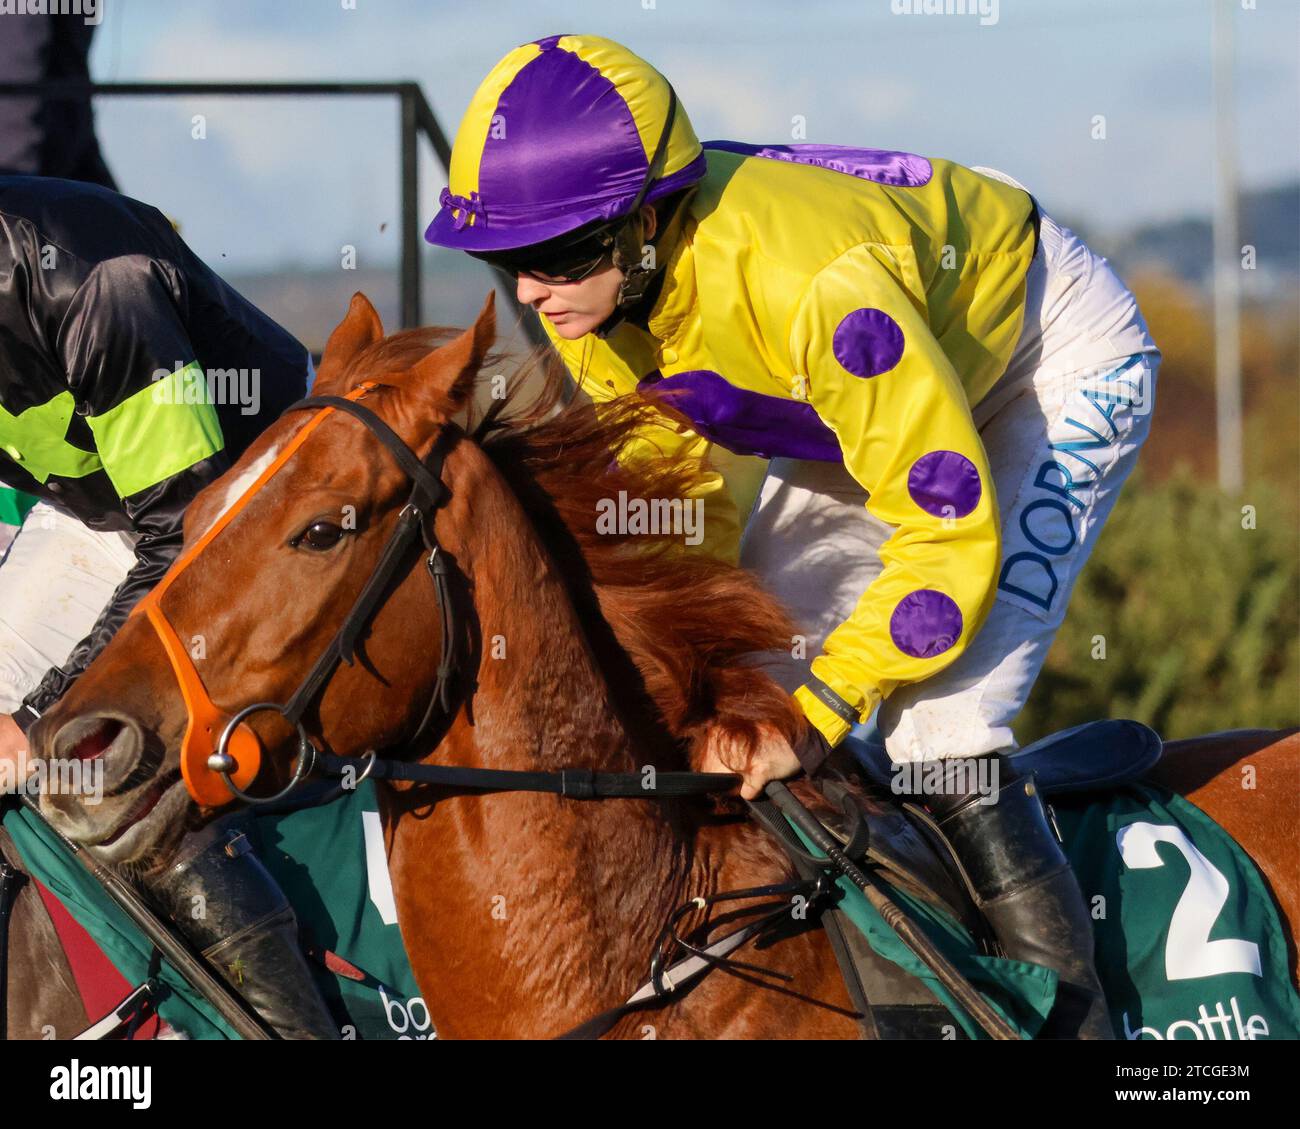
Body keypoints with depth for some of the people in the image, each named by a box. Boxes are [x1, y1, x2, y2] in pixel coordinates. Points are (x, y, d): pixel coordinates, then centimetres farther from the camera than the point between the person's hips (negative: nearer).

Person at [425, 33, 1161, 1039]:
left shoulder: (812, 284, -42)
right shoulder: (592, 293, -18)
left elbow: (950, 531, -36)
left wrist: (820, 710, -35)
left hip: (1061, 366, -8)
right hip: (887, 387, 8)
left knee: (938, 736, -20)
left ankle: (1072, 1011, -10)